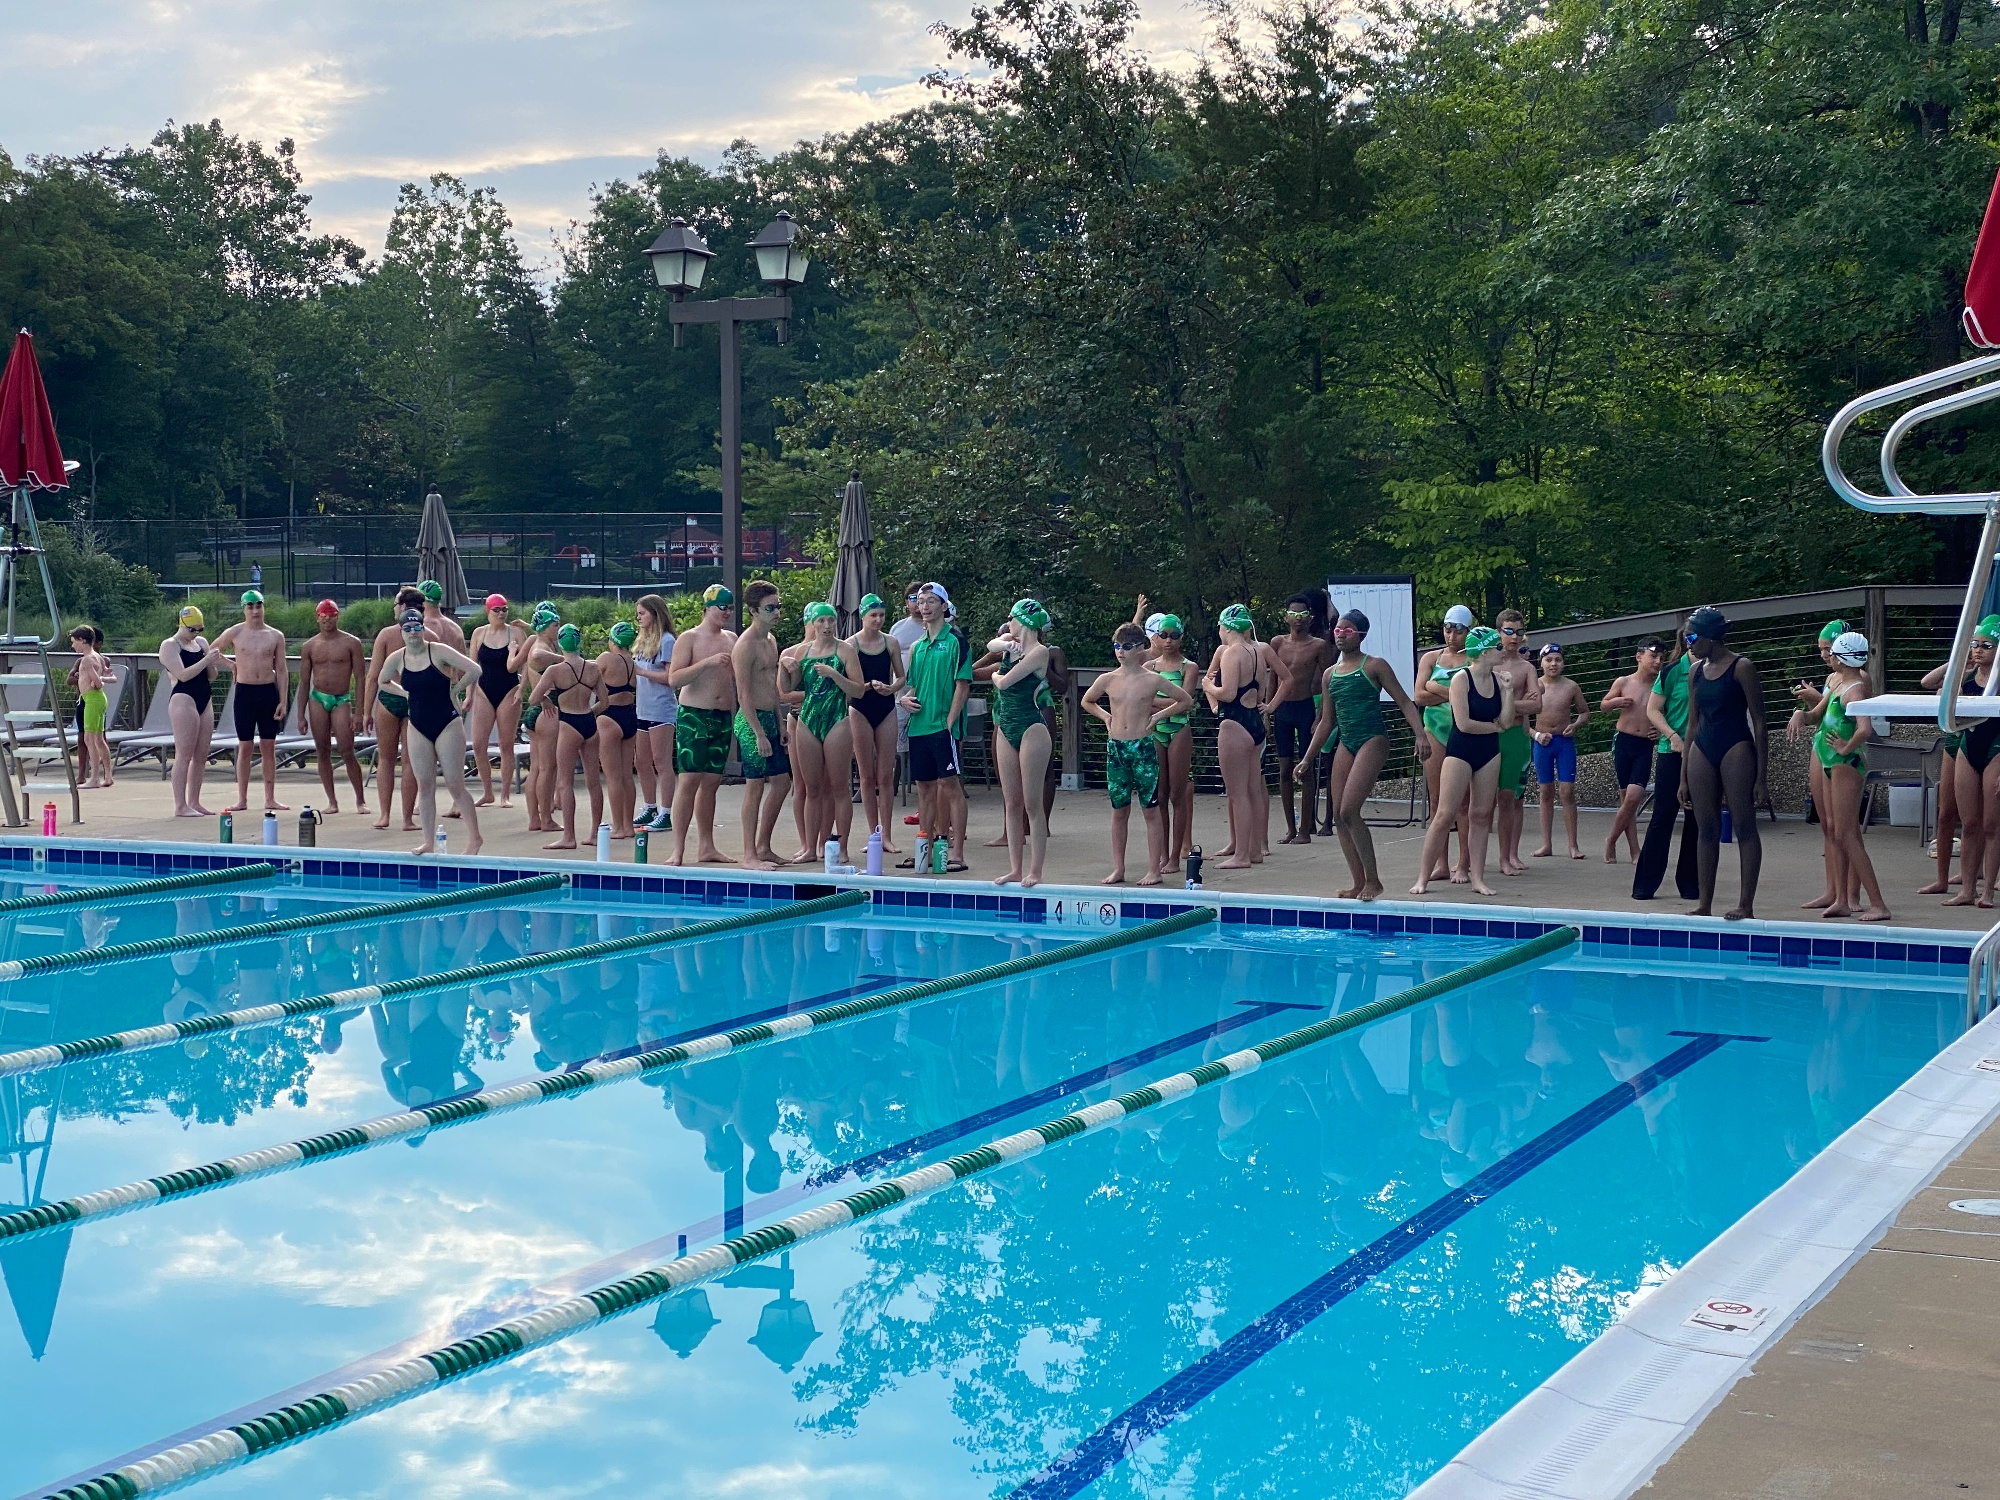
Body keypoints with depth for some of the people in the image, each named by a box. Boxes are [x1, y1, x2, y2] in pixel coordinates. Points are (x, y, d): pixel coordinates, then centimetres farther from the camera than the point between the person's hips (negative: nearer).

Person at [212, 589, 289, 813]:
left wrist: (282, 701, -2)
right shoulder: (235, 633, 1)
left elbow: (281, 670, 4)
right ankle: (242, 799, 5)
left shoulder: (275, 636, 4)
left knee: (269, 746, 4)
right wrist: (229, 663, 5)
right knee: (245, 747, 1)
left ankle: (270, 799, 9)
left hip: (269, 691, 1)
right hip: (245, 692, -1)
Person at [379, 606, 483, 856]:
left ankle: (474, 837, 5)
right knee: (424, 786, 5)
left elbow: (474, 670, -19)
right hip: (418, 727, 5)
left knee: (455, 784, -4)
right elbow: (383, 682, 22)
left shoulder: (439, 652, -12)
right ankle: (429, 842, 10)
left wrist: (454, 690, -10)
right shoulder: (396, 659, 2)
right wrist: (406, 694, 8)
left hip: (447, 725, -5)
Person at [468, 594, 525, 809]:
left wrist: (522, 689, -16)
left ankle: (505, 795, 9)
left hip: (509, 692, -2)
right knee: (478, 745, -3)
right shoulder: (479, 633, 5)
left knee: (506, 746, 1)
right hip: (485, 692, 2)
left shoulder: (516, 632, -2)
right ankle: (487, 792, 11)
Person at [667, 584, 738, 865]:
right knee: (689, 780, -11)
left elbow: (736, 678, 24)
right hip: (693, 715, -5)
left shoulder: (732, 639, 14)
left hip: (723, 718, 6)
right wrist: (707, 663, -21)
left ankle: (706, 847, 12)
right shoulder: (689, 639, -3)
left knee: (711, 782, 8)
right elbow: (674, 679, -13)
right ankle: (678, 850, -11)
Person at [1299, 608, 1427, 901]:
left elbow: (1404, 703, -3)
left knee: (1350, 811, -17)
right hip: (1346, 744, 7)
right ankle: (1358, 882, 9)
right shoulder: (1329, 675, 15)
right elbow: (1326, 722, 21)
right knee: (1339, 815, 1)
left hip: (1373, 740, -7)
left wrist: (1420, 735, -18)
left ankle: (1373, 880, -6)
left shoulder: (1374, 666, -1)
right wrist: (1307, 759, 19)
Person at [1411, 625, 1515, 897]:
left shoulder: (1498, 679, 3)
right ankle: (1423, 878, -1)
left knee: (1482, 815, 7)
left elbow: (1506, 721, -1)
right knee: (1445, 816, -7)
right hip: (1460, 751, -6)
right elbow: (1464, 723, -19)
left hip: (1489, 752, 6)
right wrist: (1494, 726, -5)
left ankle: (1478, 877, 12)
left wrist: (1508, 690, -10)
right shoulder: (1461, 680, -14)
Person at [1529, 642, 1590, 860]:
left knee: (1567, 792, -6)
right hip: (1542, 742, 1)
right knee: (1546, 793, 7)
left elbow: (1585, 712, 11)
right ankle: (1547, 844, 13)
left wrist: (1576, 725, -8)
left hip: (1565, 741, -1)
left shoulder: (1571, 686, -2)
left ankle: (1573, 846, -2)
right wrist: (1536, 734, -9)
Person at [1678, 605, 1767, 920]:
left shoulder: (1742, 668, -6)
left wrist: (1760, 776, -11)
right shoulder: (1696, 671, 12)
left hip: (1736, 749, -6)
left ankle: (1746, 905, -3)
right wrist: (1684, 777, 15)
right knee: (1706, 831, 7)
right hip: (1702, 750, 6)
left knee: (1744, 827, -5)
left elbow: (1759, 723, -7)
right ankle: (1704, 905, 10)